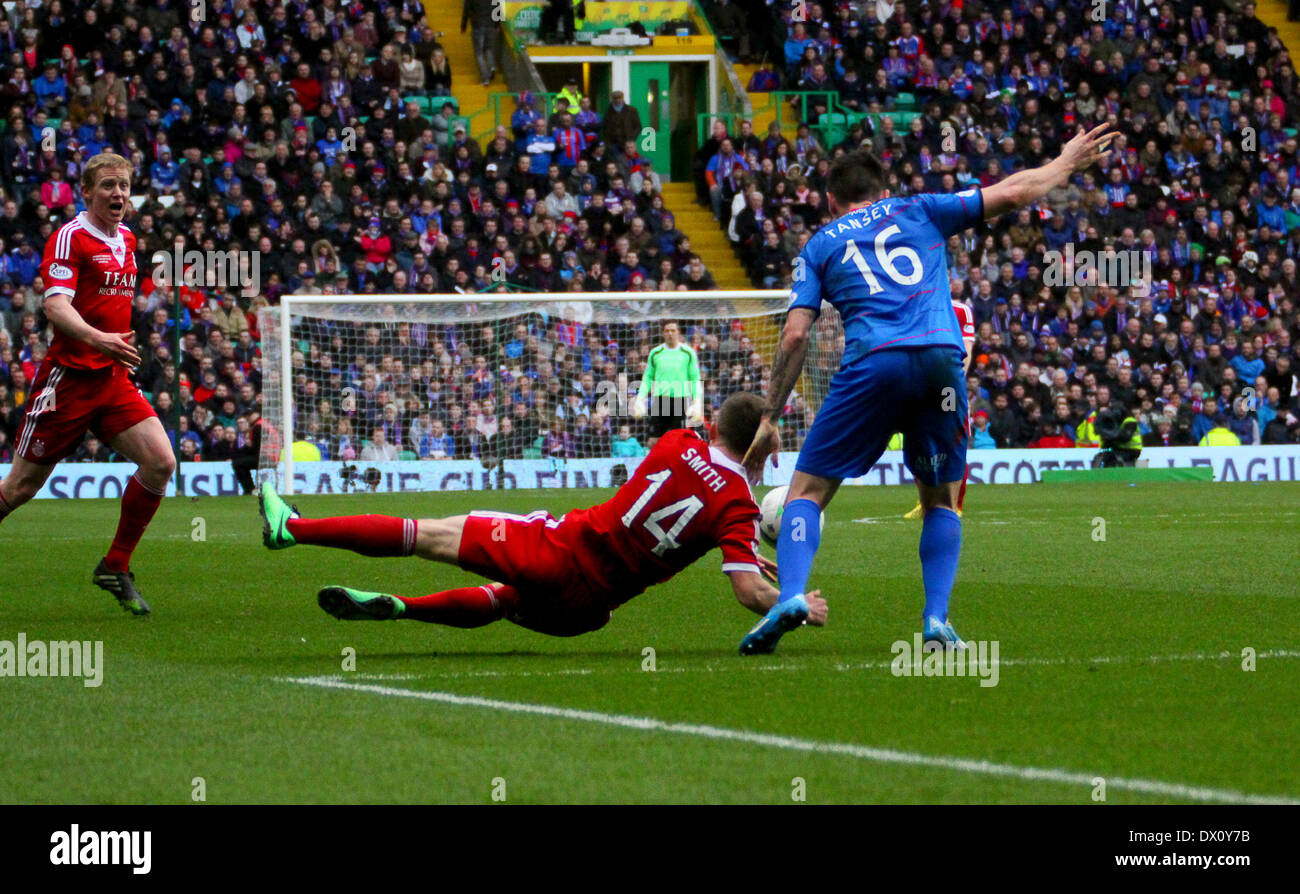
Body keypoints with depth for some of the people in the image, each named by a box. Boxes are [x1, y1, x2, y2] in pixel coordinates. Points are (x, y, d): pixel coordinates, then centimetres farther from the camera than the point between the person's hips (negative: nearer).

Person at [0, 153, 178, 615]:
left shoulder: (127, 240, 12)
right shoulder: (70, 238, -12)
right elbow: (55, 305, -24)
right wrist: (97, 339, -39)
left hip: (114, 378, 6)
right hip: (69, 378, -6)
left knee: (160, 463, -11)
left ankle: (116, 568, 1)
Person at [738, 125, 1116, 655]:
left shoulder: (821, 245, 21)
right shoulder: (918, 212, 24)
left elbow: (796, 333, 11)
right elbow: (1012, 194, 22)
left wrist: (770, 419, 14)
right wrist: (1066, 164, 40)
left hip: (872, 363, -1)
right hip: (941, 358, 1)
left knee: (806, 490, 6)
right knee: (942, 500, 19)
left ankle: (790, 596, -19)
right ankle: (936, 619, 1)